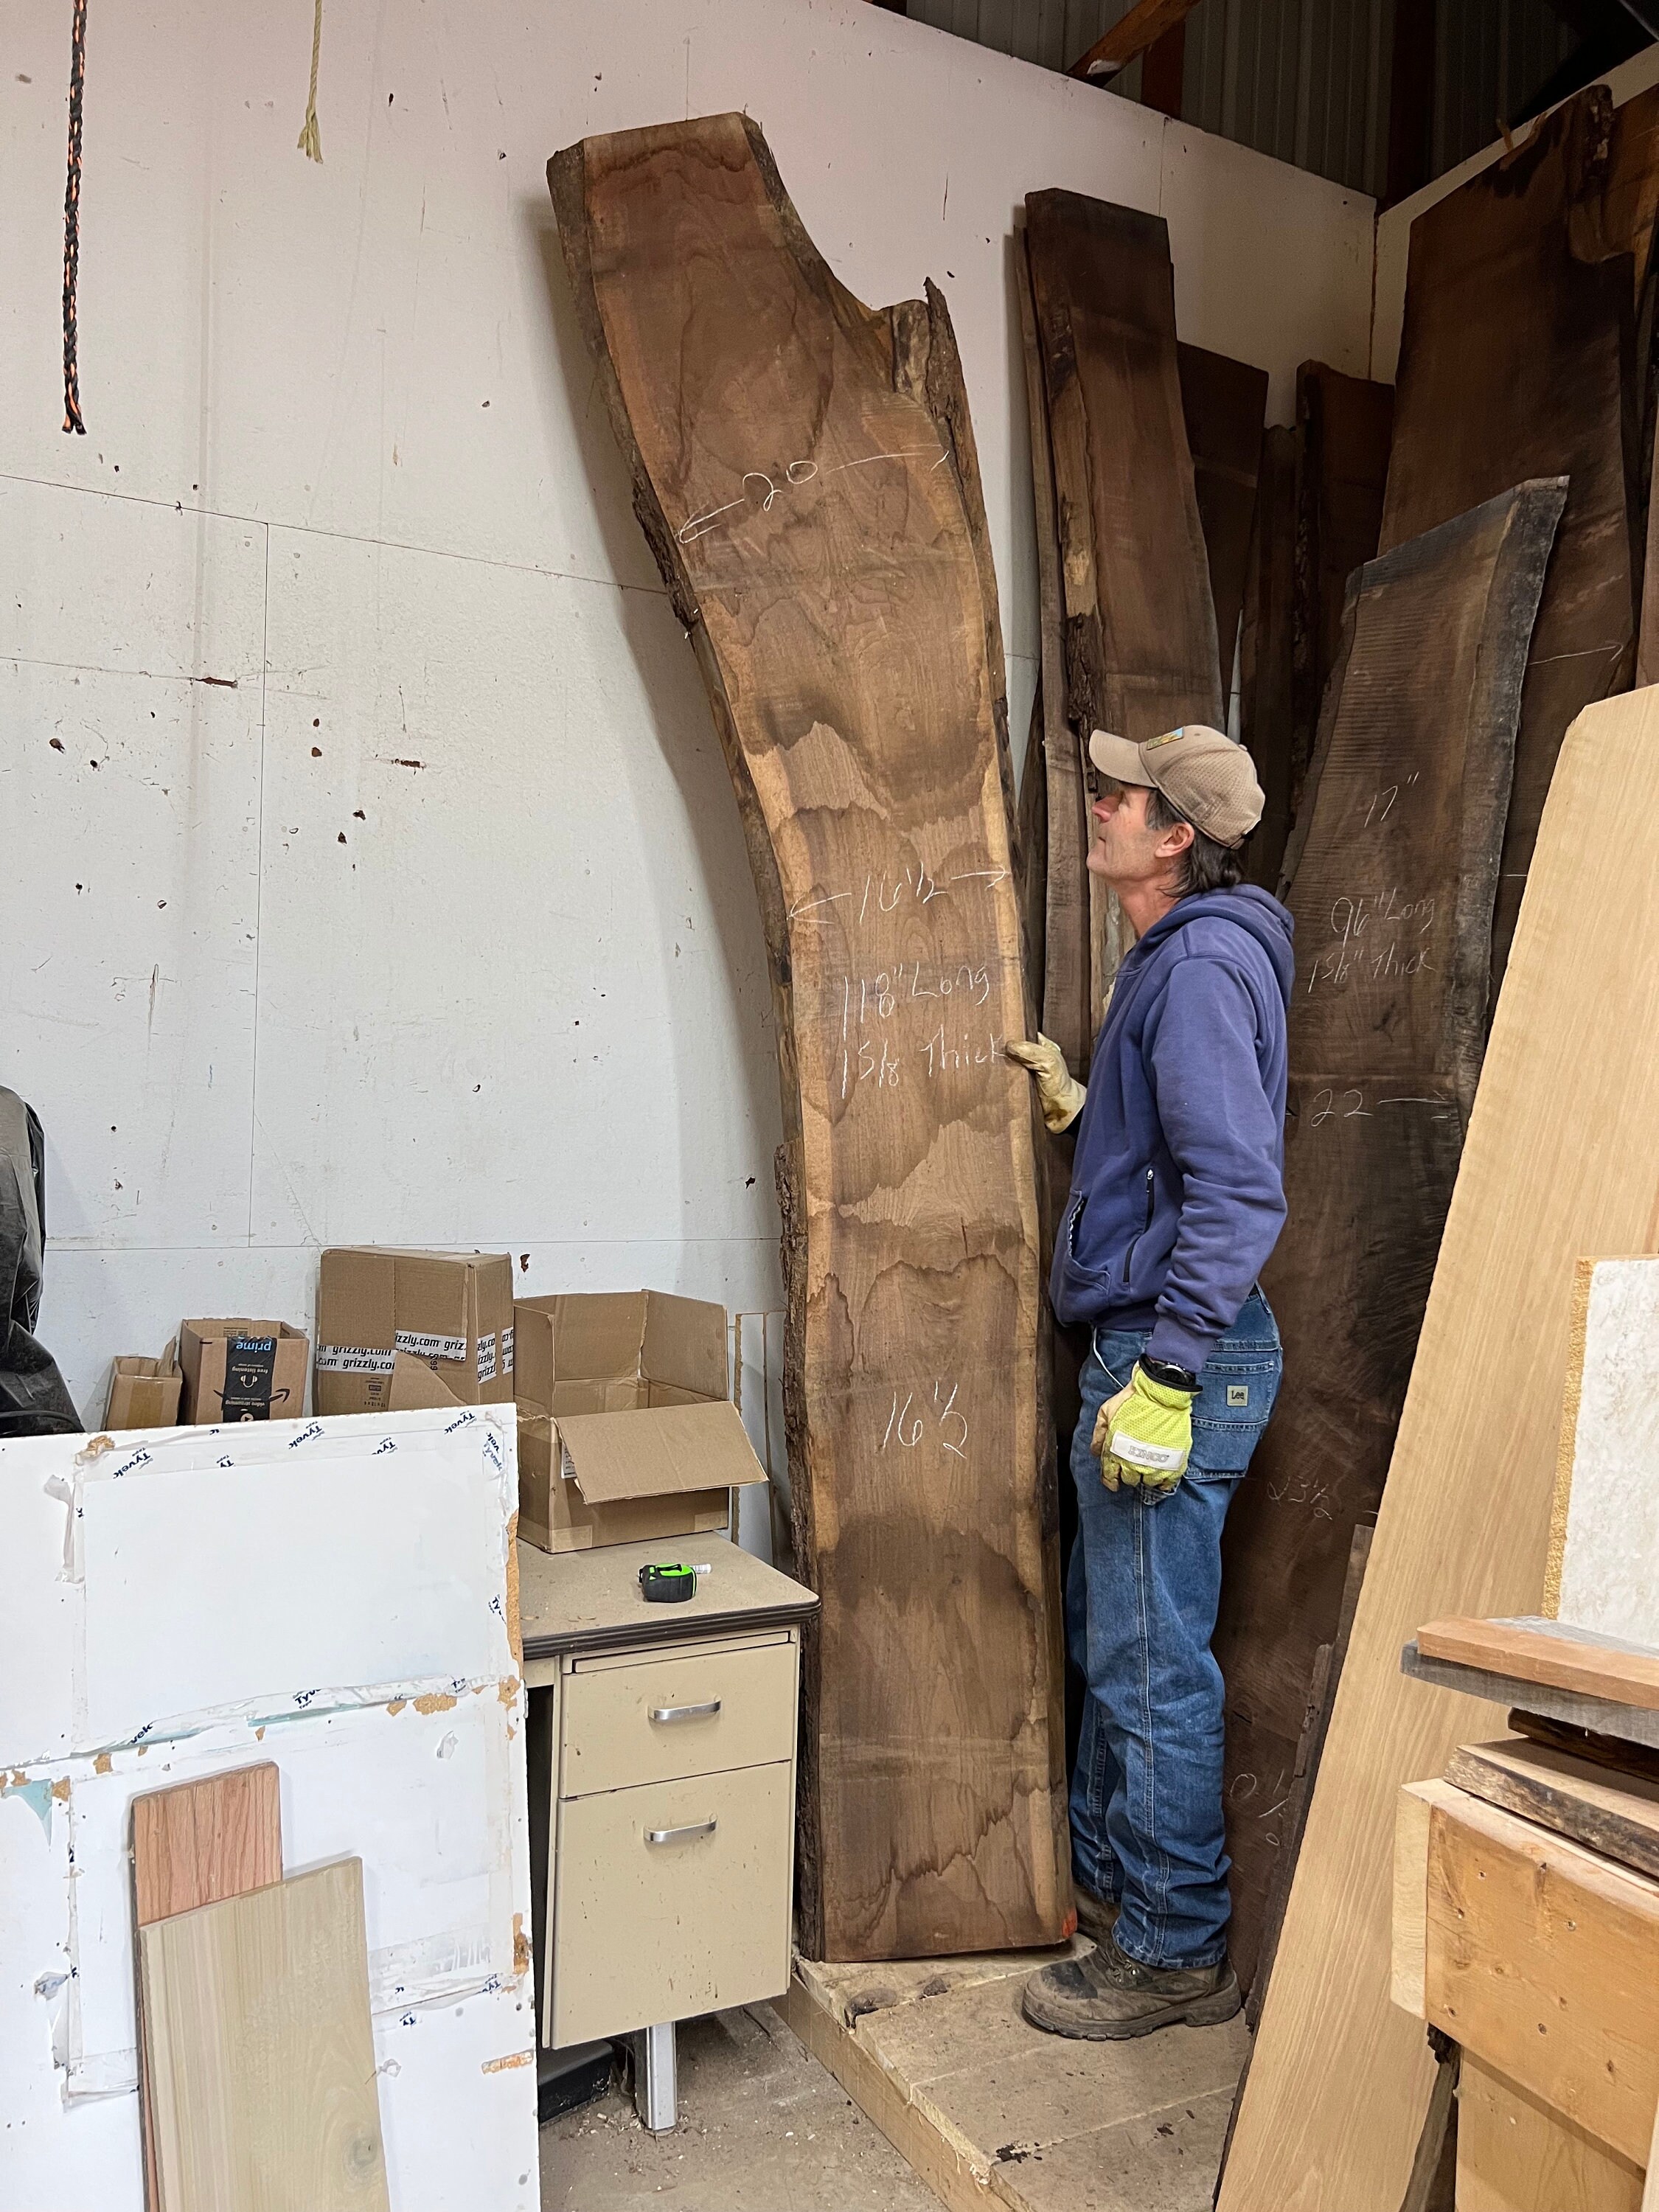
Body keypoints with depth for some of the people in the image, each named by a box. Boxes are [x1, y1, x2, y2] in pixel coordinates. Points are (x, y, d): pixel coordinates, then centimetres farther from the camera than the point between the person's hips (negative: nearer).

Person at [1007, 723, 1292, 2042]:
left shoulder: (1203, 966, -17)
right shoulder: (1174, 959, 16)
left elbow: (1240, 1190, -25)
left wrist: (1164, 1379, -26)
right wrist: (1078, 1106, 15)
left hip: (1178, 1356, -11)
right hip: (1150, 1341, 11)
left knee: (1153, 1662, 2)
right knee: (1110, 1635, 21)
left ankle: (1178, 1954, 19)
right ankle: (1107, 1881, 38)